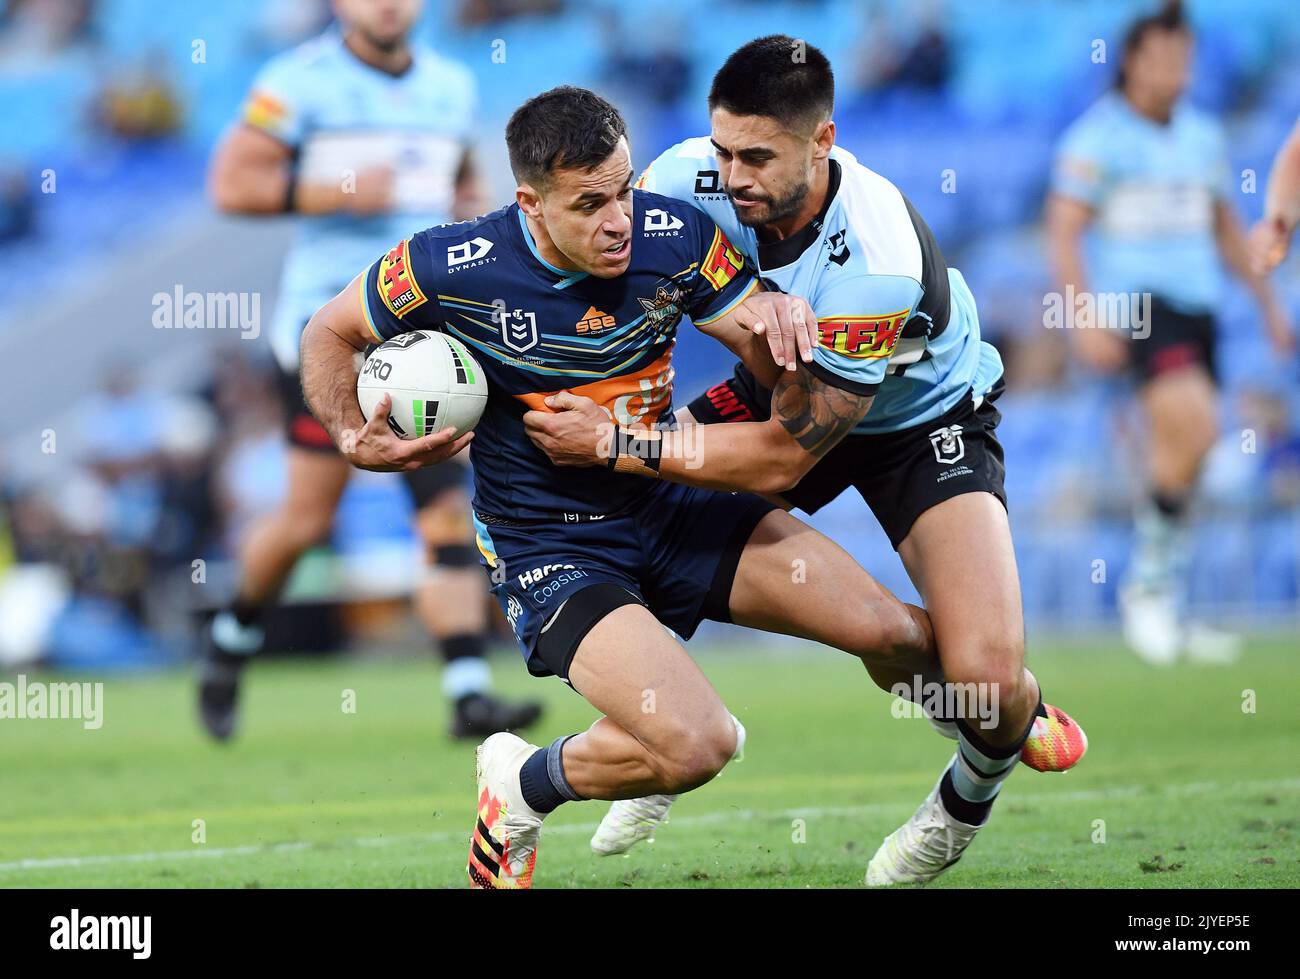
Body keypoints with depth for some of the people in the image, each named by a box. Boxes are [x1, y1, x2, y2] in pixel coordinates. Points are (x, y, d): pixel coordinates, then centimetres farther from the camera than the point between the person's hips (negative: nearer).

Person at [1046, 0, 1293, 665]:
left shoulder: (1203, 137, 15)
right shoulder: (1097, 138, -5)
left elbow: (1226, 228, 25)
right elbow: (1062, 231, -10)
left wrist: (1269, 304, 22)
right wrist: (1087, 318, -20)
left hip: (1197, 307, 7)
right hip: (1132, 305, -7)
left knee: (1178, 458, 6)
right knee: (1195, 429, -24)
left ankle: (1164, 613, 14)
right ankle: (1149, 582, -9)